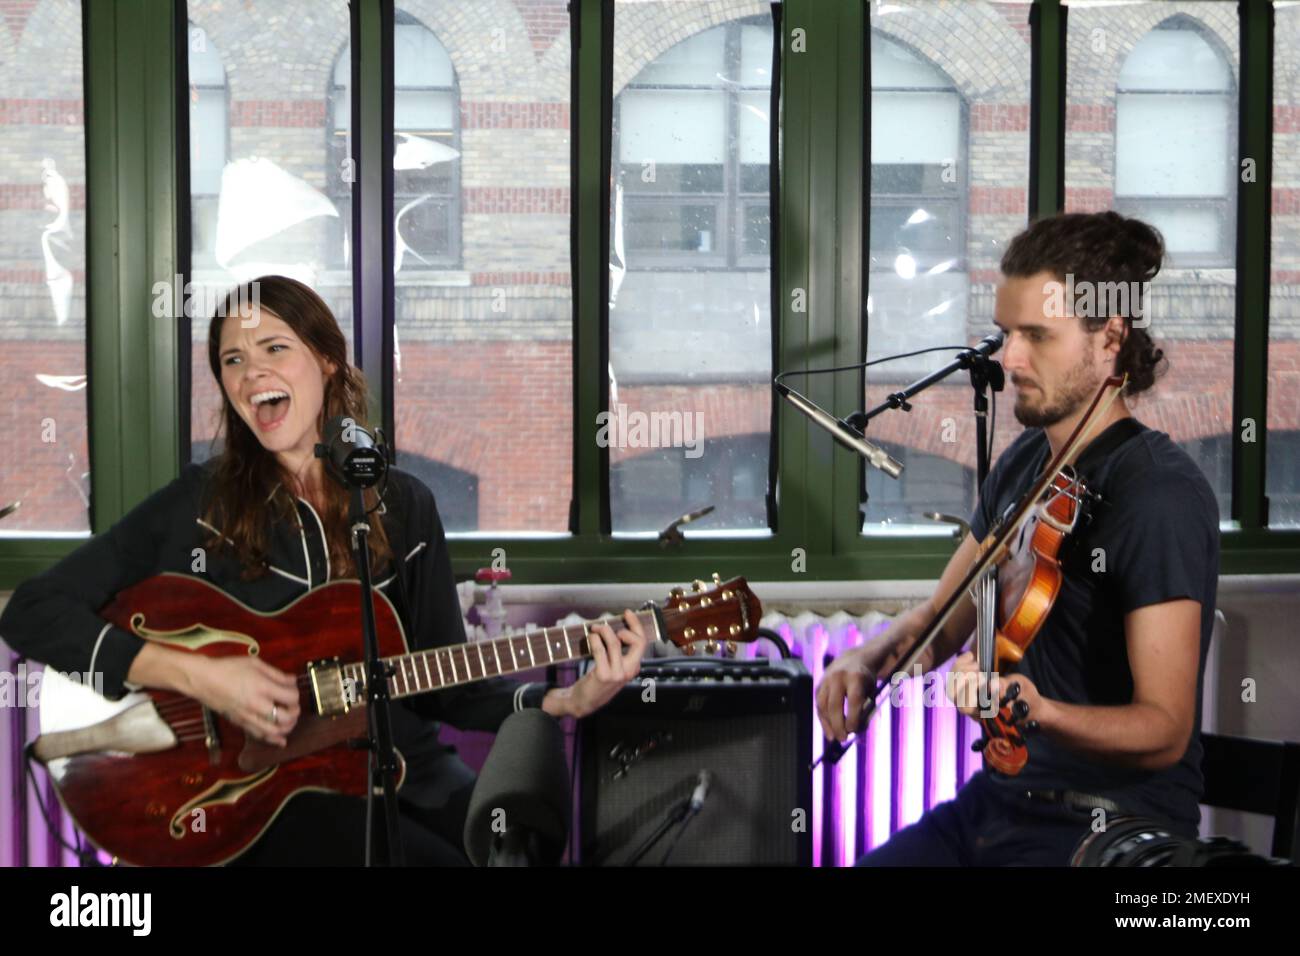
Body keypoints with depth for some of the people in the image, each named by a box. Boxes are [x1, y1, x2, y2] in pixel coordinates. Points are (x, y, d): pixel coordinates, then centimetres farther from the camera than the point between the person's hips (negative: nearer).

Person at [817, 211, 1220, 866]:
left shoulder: (1160, 496, -16)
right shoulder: (1023, 463, 7)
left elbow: (1165, 730, -19)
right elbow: (940, 619, 15)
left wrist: (1036, 711, -37)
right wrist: (873, 657, -6)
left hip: (1108, 830, -7)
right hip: (998, 798, 7)